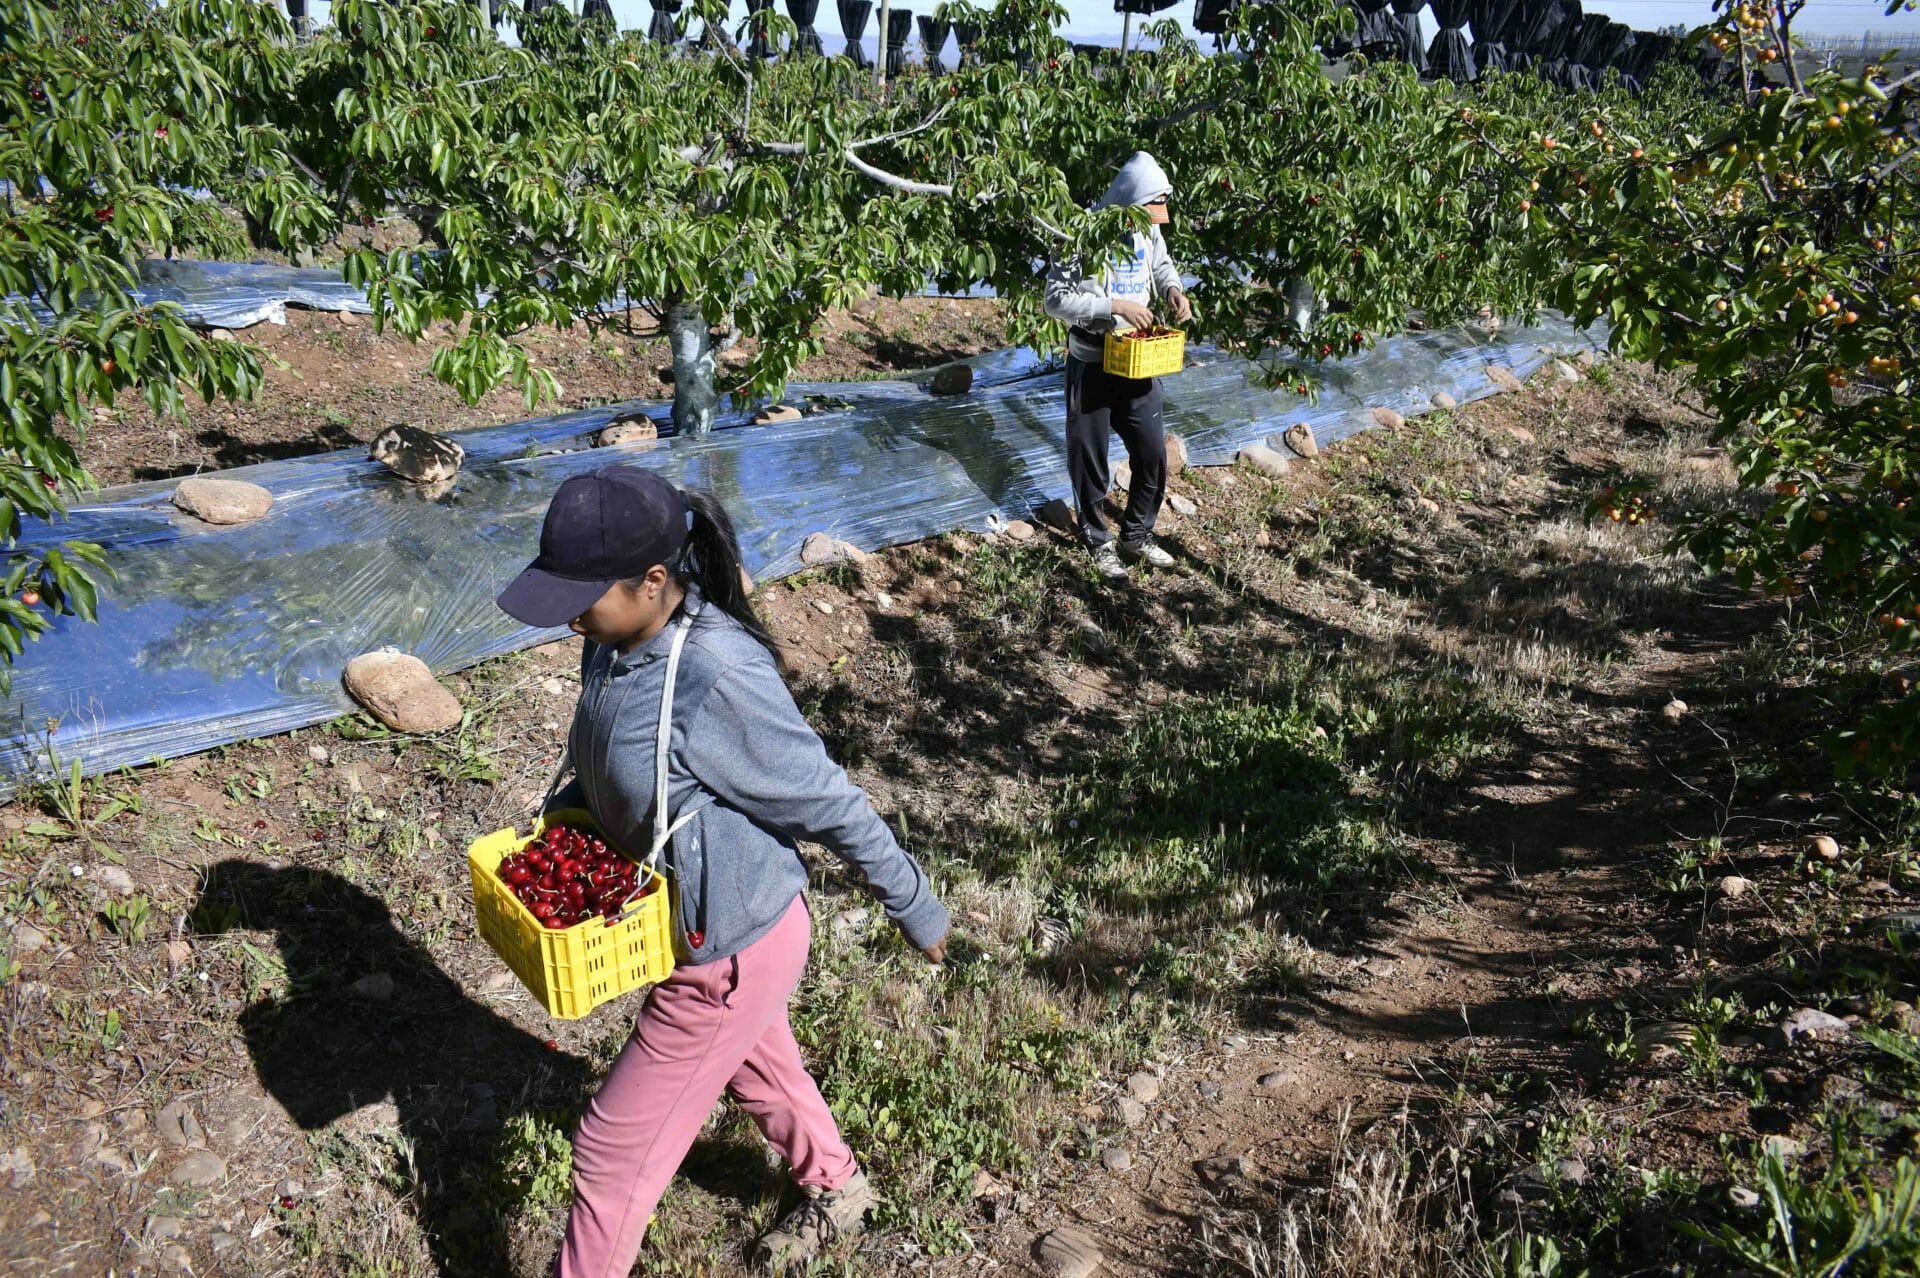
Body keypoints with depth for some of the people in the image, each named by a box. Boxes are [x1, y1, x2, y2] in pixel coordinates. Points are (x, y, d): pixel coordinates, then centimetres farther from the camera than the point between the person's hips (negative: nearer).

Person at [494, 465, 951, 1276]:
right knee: (759, 1070, 33)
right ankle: (837, 1193, 61)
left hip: (730, 953, -9)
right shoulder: (615, 641, -10)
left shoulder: (717, 677, -35)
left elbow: (829, 804, -24)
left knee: (615, 1149, 10)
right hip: (697, 926, 9)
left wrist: (914, 908, -13)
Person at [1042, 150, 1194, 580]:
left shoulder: (1147, 229, -1)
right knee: (1089, 458, 8)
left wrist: (1173, 288, -3)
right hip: (1092, 365, -5)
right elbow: (1056, 301, -22)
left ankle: (1136, 537, 29)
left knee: (1153, 454, 10)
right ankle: (1098, 541, 28)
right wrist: (1115, 306, -28)